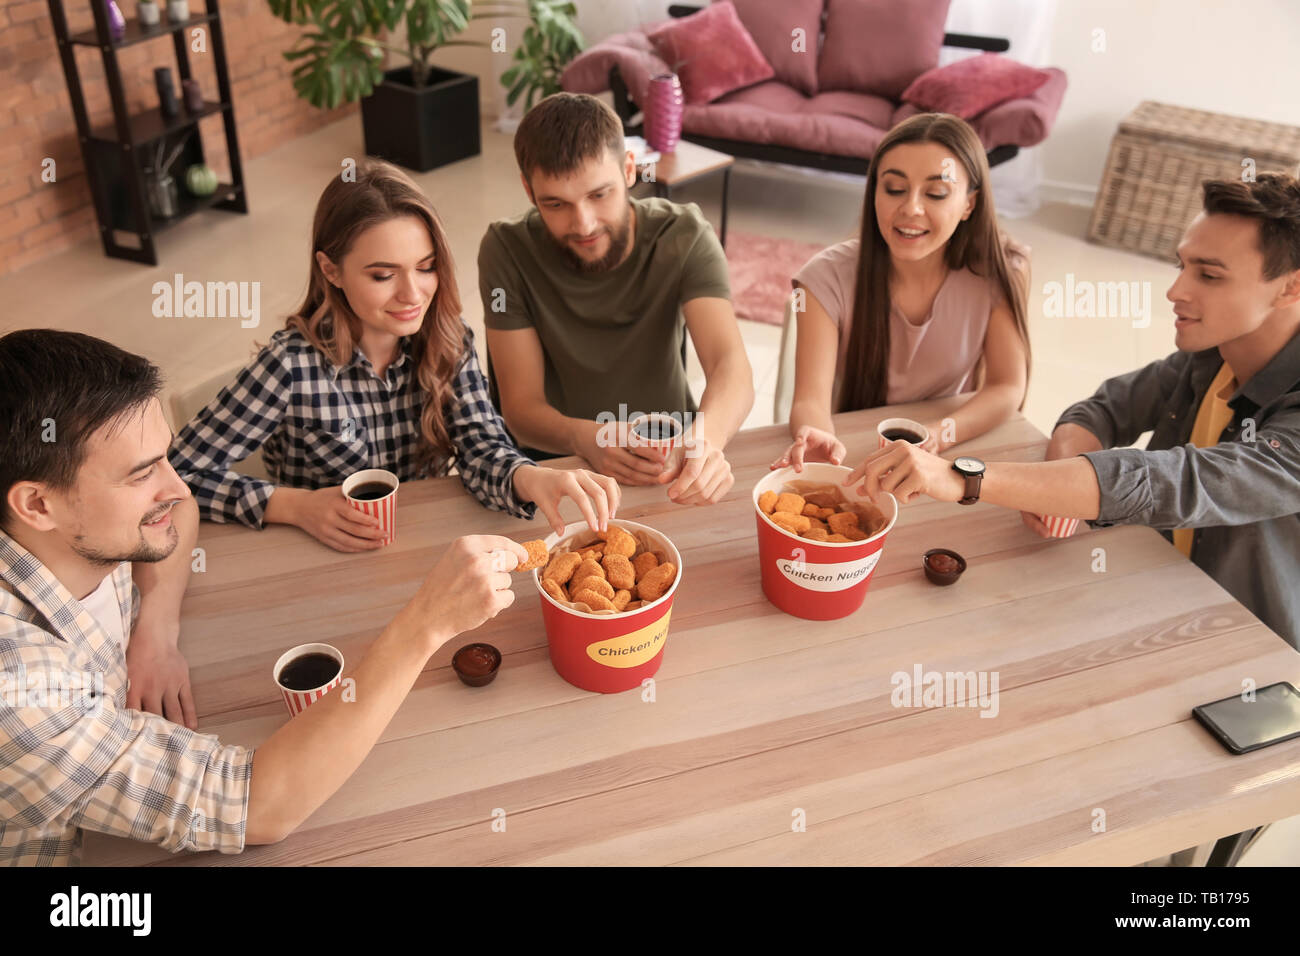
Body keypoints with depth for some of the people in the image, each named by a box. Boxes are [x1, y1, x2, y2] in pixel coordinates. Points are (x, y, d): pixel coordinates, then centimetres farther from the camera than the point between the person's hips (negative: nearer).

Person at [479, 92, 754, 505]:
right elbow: (521, 405, -13)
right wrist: (584, 438, -35)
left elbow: (732, 365, -23)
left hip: (673, 460, 1)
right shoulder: (507, 250, -11)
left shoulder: (684, 236, -10)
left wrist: (705, 438, -45)